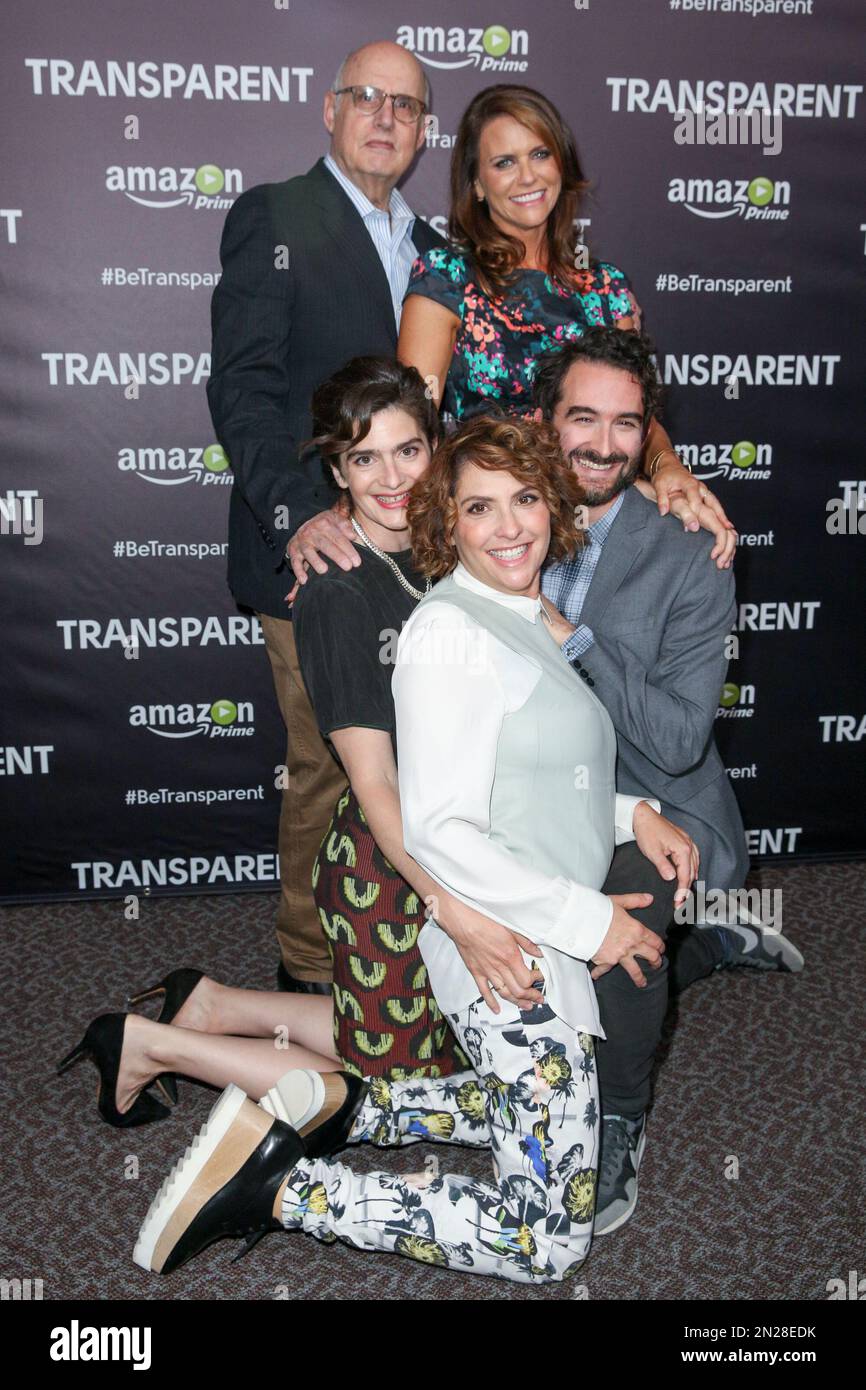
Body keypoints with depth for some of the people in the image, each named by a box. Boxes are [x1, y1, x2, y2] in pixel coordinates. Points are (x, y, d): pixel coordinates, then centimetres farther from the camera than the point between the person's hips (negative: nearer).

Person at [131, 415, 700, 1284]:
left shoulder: (530, 619, 11)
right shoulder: (451, 633, -19)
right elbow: (441, 832, -24)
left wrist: (631, 812, 2)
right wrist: (586, 919, -19)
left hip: (553, 939, 10)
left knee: (537, 1124, 27)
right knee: (549, 1241, -2)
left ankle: (331, 1102, 19)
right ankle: (275, 1187, -2)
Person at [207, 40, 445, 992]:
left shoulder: (427, 245, 19)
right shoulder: (272, 217, -2)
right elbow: (242, 387, -13)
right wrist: (301, 511, -26)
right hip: (315, 550, -6)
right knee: (329, 764, 0)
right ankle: (311, 967, 17)